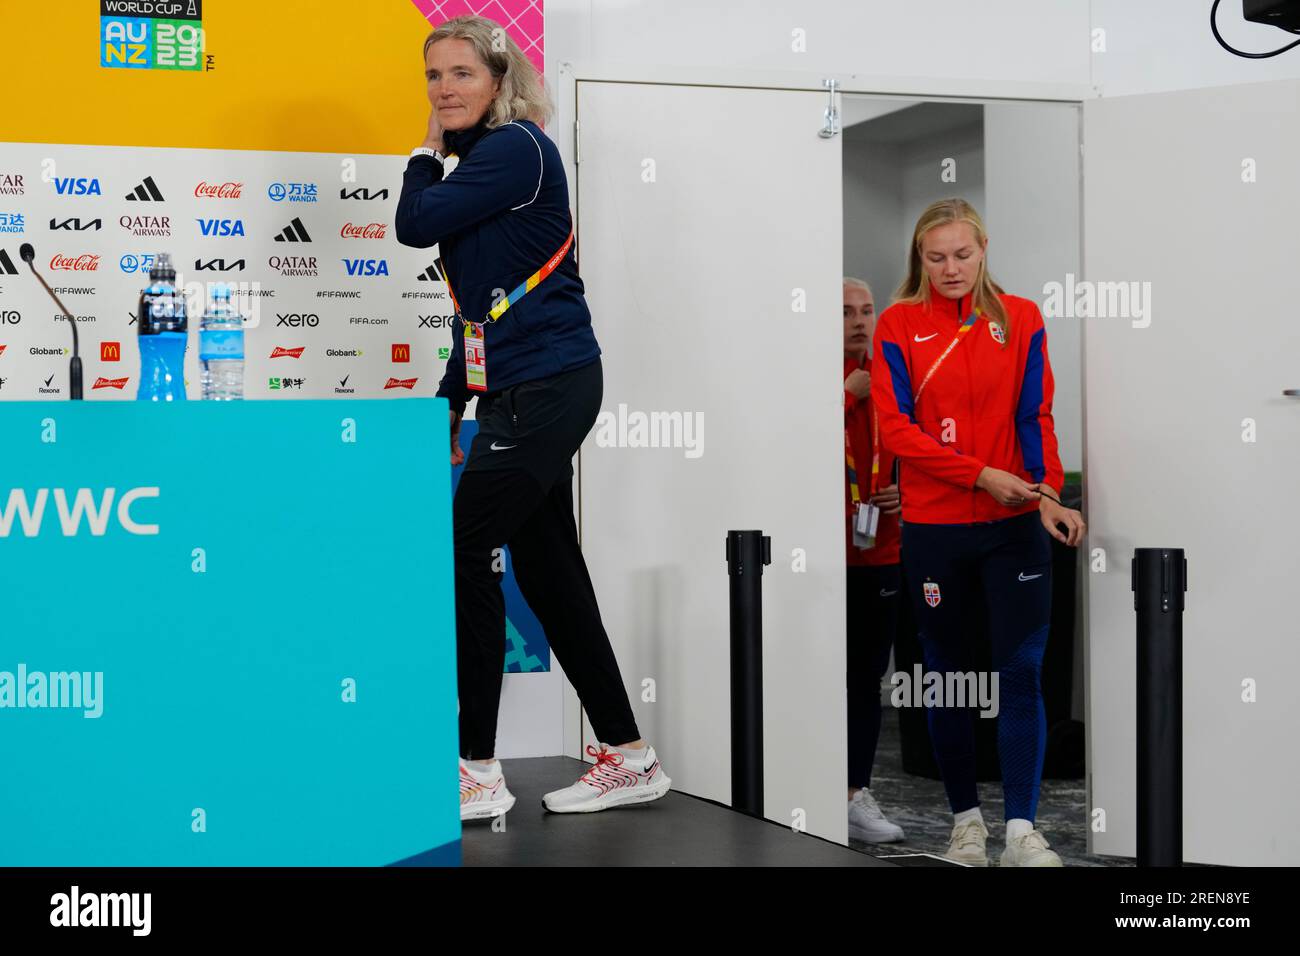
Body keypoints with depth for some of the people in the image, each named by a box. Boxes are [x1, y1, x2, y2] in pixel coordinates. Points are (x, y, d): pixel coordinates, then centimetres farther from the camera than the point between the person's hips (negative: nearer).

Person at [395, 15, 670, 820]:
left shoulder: (516, 148, -10)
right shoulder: (479, 163, 18)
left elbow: (416, 224, -17)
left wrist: (429, 151, 2)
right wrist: (451, 404, 20)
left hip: (545, 387, -10)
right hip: (519, 391, 10)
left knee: (467, 555, -9)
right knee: (549, 571, 11)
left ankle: (479, 772, -2)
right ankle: (629, 758, 20)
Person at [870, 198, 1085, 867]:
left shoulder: (1021, 319, 5)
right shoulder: (899, 324, 1)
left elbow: (1035, 417, 2)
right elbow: (895, 428, -7)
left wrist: (1047, 495, -14)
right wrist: (982, 475, -14)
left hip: (1014, 524, 0)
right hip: (933, 527, 0)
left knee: (1021, 671, -6)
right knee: (945, 671, 8)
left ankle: (1021, 830, -3)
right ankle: (967, 821, 20)